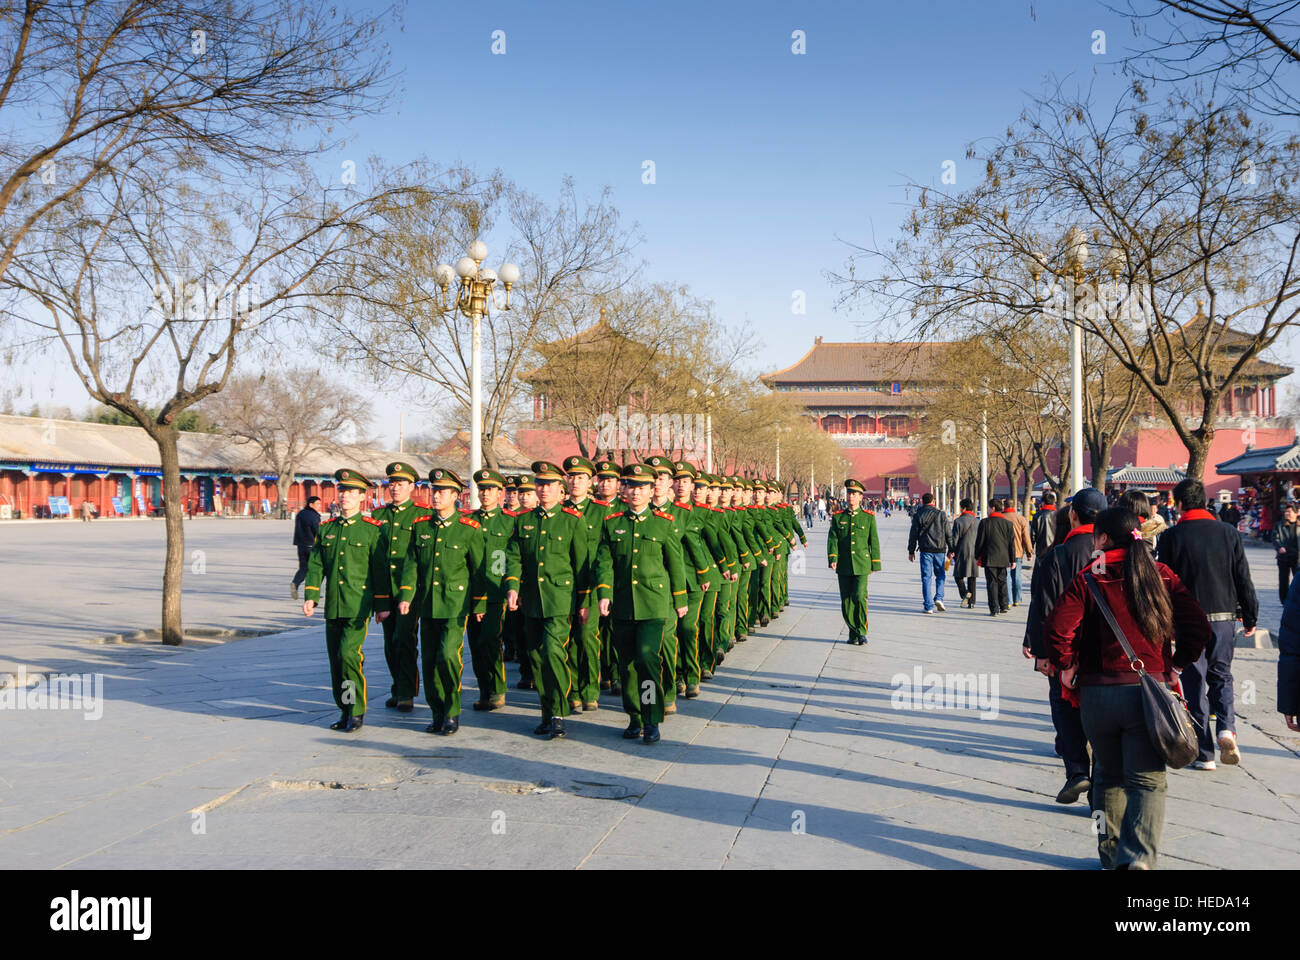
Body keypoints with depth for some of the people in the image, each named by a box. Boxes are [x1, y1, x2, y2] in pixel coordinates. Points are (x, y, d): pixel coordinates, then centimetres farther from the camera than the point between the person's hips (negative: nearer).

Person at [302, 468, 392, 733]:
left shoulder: (372, 530, 0)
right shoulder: (325, 529, 12)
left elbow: (380, 570, 0)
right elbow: (315, 565, 9)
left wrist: (382, 605, -1)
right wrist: (310, 597, -3)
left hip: (359, 606, -5)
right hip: (333, 607, 5)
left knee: (348, 653, -16)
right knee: (335, 659, 7)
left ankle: (357, 711, -4)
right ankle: (345, 711, 19)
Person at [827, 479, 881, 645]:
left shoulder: (869, 517, 4)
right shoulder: (838, 517, 7)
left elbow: (874, 542, 6)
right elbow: (832, 539, -1)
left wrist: (875, 564, 5)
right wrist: (832, 559, -15)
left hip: (862, 565, -2)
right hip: (844, 566, 2)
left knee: (859, 597, -15)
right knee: (846, 600, 4)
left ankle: (861, 631, -1)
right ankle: (853, 633, 17)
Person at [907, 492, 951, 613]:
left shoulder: (917, 515, 2)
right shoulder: (941, 514, 4)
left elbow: (913, 534, 3)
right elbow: (948, 534, 5)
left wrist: (911, 551, 10)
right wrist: (951, 550, 12)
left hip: (926, 550, -1)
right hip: (940, 549, 1)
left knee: (926, 577, 2)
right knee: (940, 575, 15)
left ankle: (928, 606, -1)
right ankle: (939, 598, -4)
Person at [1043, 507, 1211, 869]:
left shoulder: (1088, 580, -4)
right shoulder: (1161, 575, 4)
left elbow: (1056, 629, -16)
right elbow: (1199, 626, -2)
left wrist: (1066, 666, 0)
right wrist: (1177, 665, 10)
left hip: (1096, 693, 0)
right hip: (1149, 692, 0)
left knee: (1109, 777, 19)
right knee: (1147, 781, 1)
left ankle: (1111, 854, 28)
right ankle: (1137, 856, -19)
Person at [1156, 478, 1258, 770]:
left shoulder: (1171, 537, -7)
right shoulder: (1229, 533, 1)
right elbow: (1244, 579, 4)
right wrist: (1250, 617, 15)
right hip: (1224, 617, 2)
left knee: (1195, 683, 5)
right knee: (1221, 675, 18)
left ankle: (1204, 754, 7)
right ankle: (1226, 727, -7)